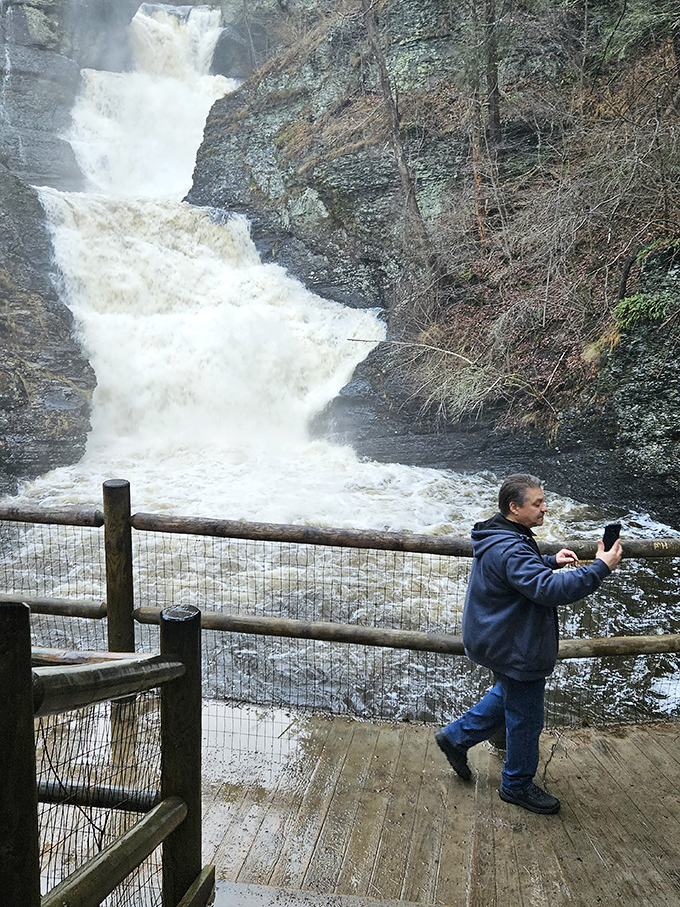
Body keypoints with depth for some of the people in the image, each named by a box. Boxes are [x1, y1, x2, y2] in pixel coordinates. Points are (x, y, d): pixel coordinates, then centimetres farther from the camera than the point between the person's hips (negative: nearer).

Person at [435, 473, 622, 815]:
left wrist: (551, 561, 9)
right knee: (525, 718, 8)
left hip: (501, 642, 10)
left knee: (507, 695, 29)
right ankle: (517, 785, 28)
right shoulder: (509, 551, -31)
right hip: (515, 651, -10)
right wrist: (600, 568, -36)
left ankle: (456, 737, 37)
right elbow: (550, 589, -40)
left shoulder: (501, 537, 4)